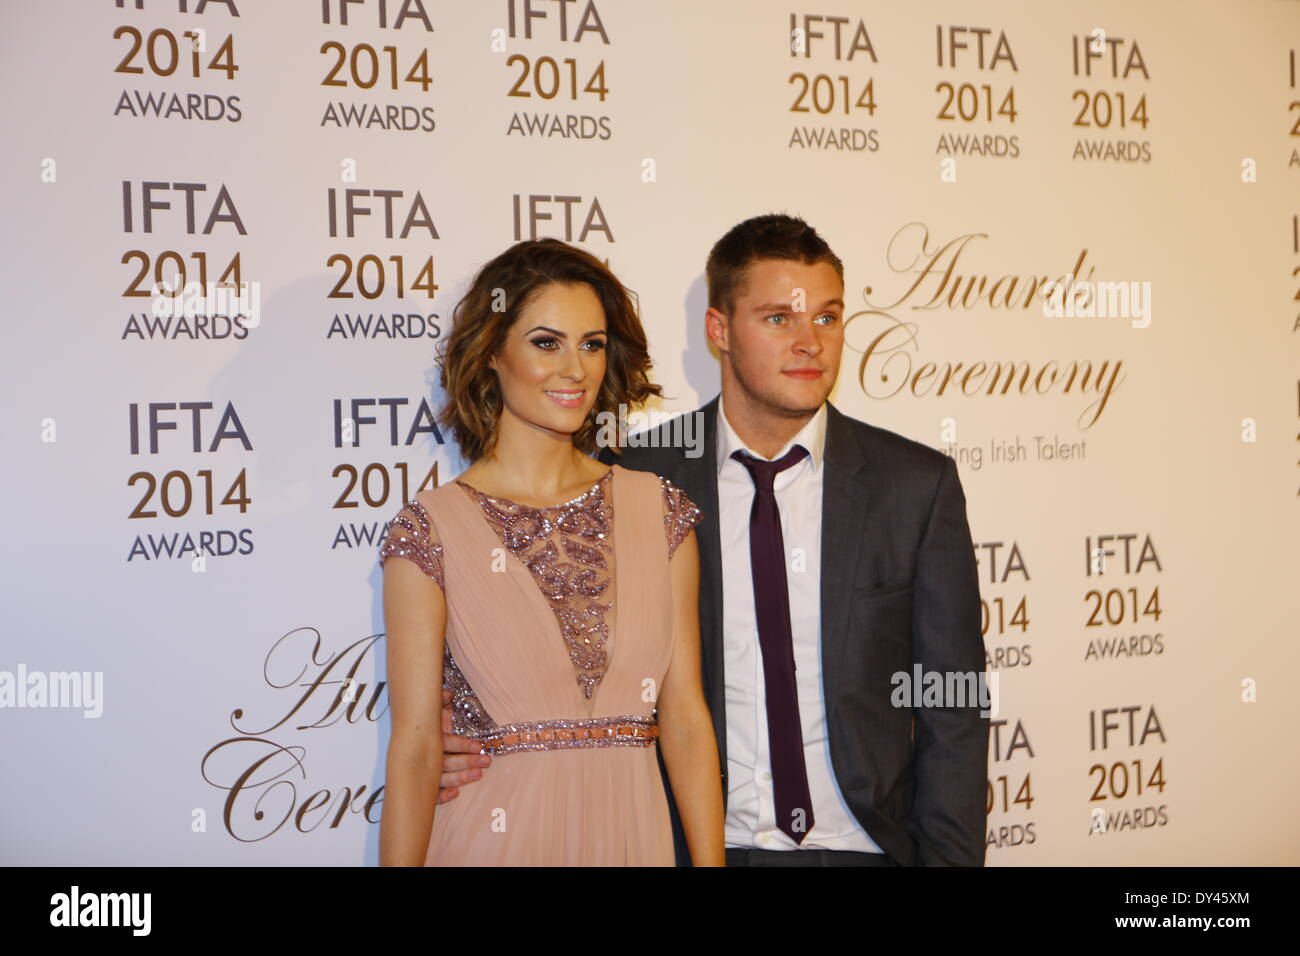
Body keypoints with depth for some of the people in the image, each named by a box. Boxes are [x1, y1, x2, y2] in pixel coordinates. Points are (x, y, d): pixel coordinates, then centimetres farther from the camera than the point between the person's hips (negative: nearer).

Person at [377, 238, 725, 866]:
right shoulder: (430, 530, -7)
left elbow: (685, 719, 0)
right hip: (496, 837, -3)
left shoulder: (660, 513, 2)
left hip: (634, 832, 3)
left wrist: (710, 860, -6)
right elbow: (415, 745, -9)